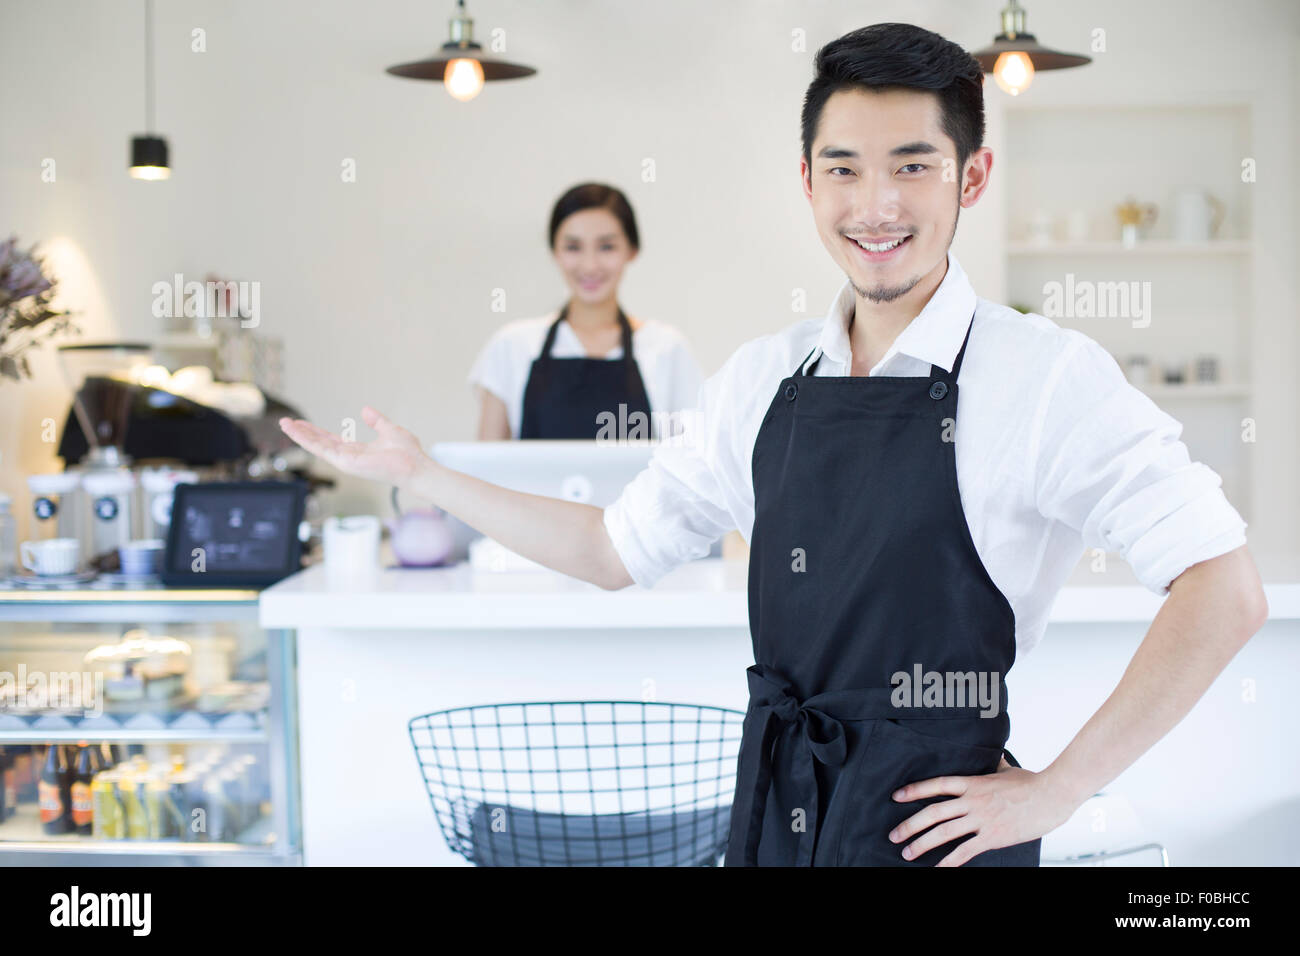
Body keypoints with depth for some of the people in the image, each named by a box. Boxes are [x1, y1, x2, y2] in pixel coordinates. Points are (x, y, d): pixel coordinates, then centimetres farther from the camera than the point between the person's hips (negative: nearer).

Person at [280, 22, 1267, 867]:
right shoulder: (764, 378, 5)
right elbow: (615, 549, 14)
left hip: (935, 819, -4)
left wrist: (1055, 791, -15)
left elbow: (1225, 594, -15)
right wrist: (419, 474, 14)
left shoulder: (1045, 374, -11)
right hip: (774, 809, 5)